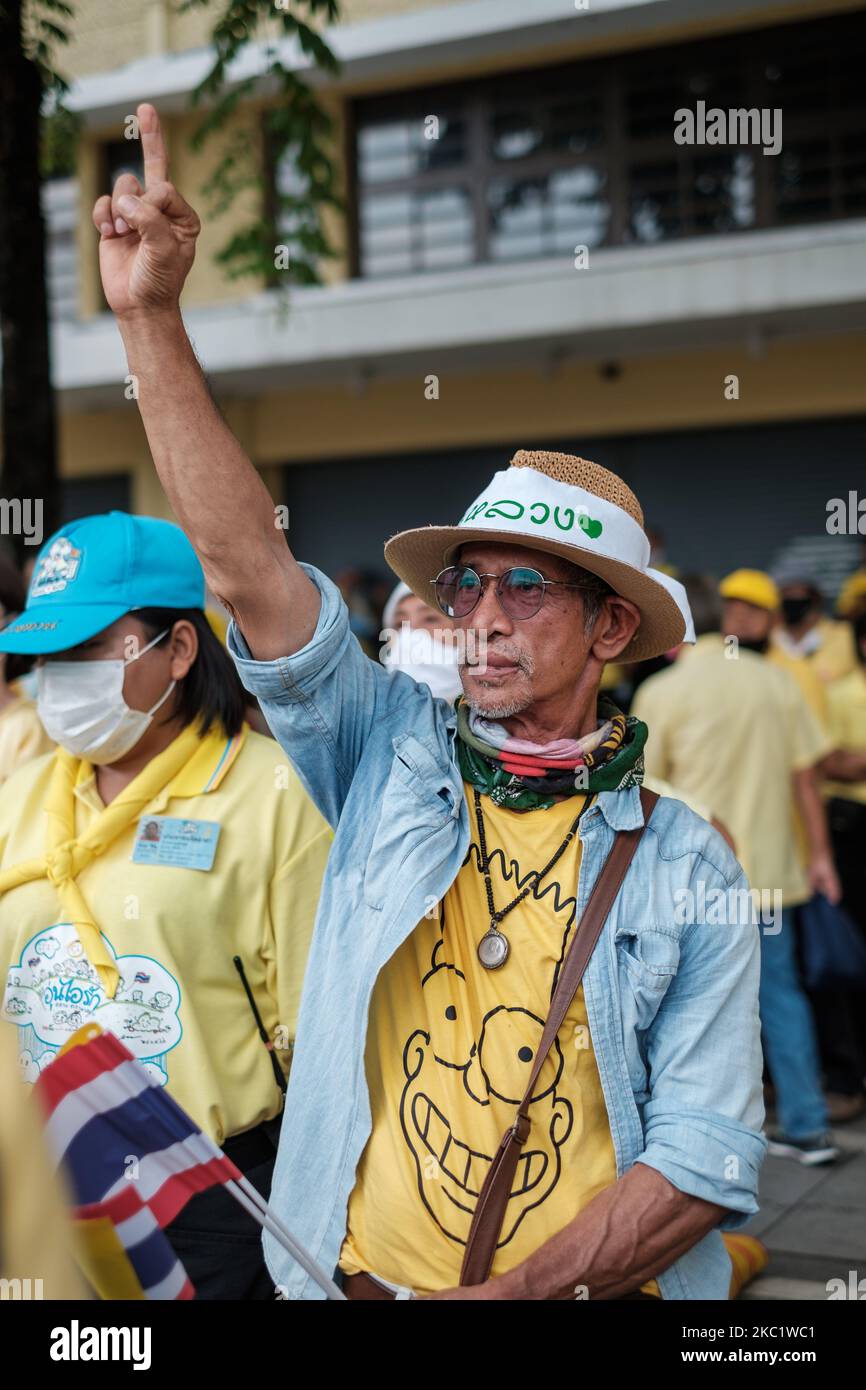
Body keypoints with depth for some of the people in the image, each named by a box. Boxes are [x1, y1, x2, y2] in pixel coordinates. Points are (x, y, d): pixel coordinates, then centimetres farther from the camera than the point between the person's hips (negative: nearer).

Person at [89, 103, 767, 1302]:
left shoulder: (688, 869, -8)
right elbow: (242, 561, -14)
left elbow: (704, 1162, -10)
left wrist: (510, 1294, -19)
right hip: (350, 1277, 2)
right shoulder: (391, 758, -4)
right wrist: (151, 315, -21)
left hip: (592, 1295, -1)